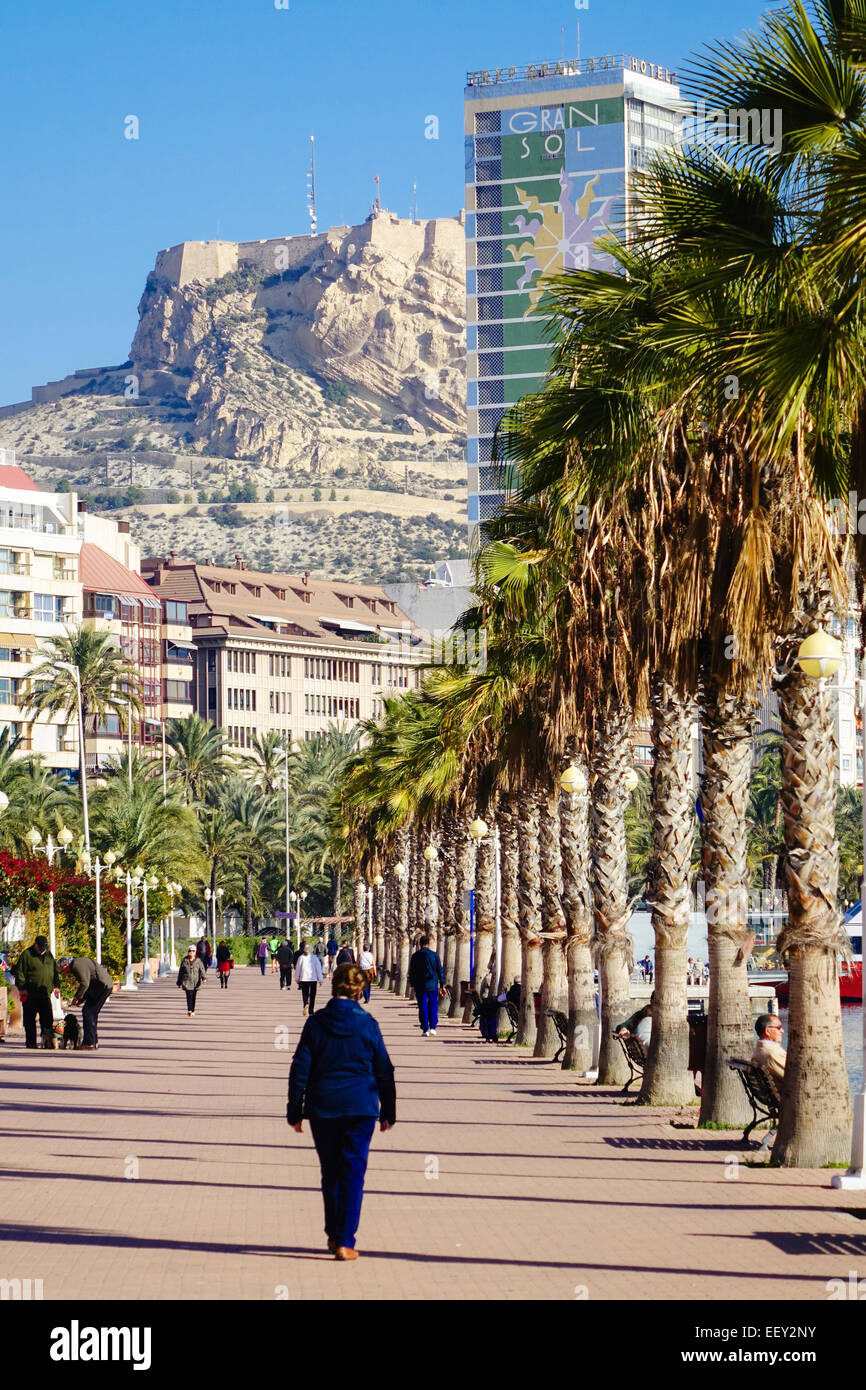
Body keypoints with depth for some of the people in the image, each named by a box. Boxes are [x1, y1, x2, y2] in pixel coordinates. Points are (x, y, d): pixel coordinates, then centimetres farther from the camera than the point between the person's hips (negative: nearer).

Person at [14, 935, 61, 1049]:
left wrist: (56, 985, 15)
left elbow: (55, 971, 22)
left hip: (45, 994, 5)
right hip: (30, 994, -5)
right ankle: (31, 1043, 6)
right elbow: (20, 972, -6)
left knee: (47, 1019, 3)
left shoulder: (49, 955, 14)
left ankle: (47, 1041, 7)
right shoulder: (26, 955, -3)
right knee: (30, 1019, 1)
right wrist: (22, 988, -12)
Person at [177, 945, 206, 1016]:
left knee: (193, 997, 8)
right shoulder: (184, 960, 5)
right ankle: (189, 1010, -23)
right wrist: (179, 982, 11)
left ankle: (192, 1011, 20)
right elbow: (181, 972, 10)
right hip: (187, 981, -1)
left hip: (195, 981, 1)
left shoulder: (198, 960, 4)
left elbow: (202, 969, -6)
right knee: (189, 995, -15)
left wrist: (204, 978, -24)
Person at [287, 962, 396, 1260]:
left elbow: (300, 1069, -1)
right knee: (353, 1172, 2)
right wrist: (388, 1112, 12)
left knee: (330, 1172, 16)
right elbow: (384, 1071, 3)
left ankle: (334, 1235, 24)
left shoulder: (315, 1023, -2)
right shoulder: (367, 1024, -3)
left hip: (323, 1109, 2)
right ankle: (344, 1242, -4)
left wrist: (295, 1111, 7)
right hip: (360, 1108, -1)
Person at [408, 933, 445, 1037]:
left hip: (420, 986, 0)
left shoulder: (415, 956, -1)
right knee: (433, 1007, 10)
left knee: (423, 1008, 3)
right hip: (432, 985, 0)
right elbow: (440, 971, 2)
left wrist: (412, 985, 15)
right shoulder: (434, 955, -2)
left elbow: (411, 972, 4)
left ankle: (425, 1030, 0)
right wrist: (442, 985, 9)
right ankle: (432, 1028, 5)